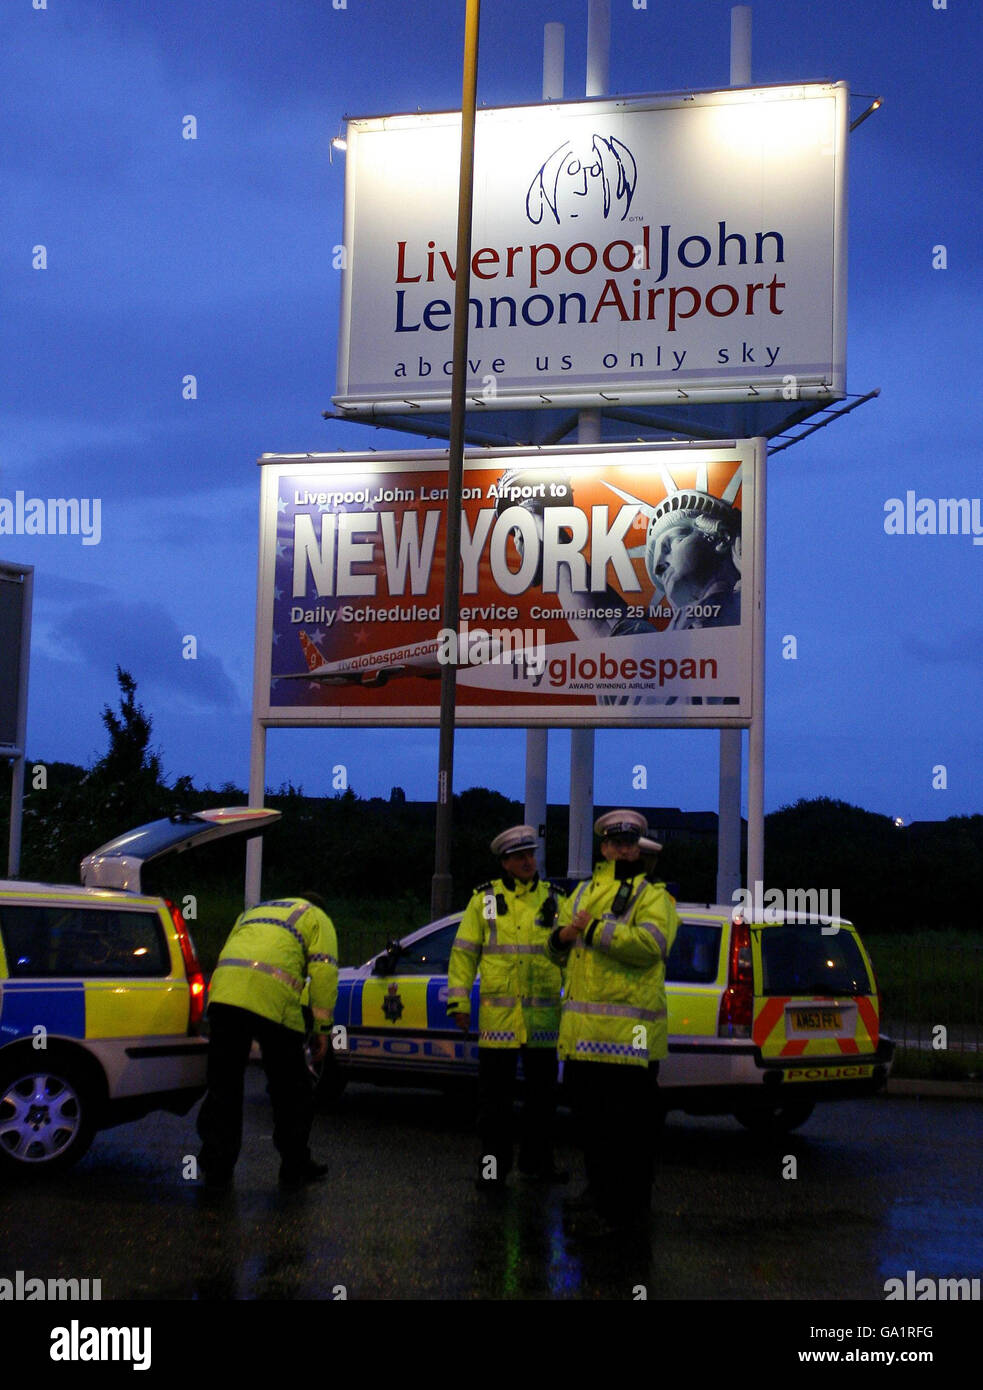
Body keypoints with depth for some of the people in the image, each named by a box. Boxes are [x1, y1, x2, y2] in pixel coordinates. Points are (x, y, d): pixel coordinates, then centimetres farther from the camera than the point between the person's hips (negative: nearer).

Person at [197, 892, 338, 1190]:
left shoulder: (253, 911, 37)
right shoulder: (316, 918, 21)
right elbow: (324, 971, 6)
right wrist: (322, 1028, 7)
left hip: (223, 995, 4)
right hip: (274, 999, -4)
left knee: (222, 1087, 11)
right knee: (291, 1090, 11)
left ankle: (216, 1170, 13)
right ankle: (295, 1167, 20)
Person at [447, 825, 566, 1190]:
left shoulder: (553, 899, 9)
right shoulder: (484, 900, 5)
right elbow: (464, 952, 4)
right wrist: (459, 1001, -2)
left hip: (543, 1016, 2)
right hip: (498, 1016, -2)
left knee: (542, 1093, 11)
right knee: (495, 1096, 3)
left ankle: (537, 1160, 24)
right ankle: (494, 1166, 13)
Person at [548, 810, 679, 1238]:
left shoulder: (651, 894, -1)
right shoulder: (583, 892, 20)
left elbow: (650, 943, -20)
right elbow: (559, 952, 25)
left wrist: (594, 930, -18)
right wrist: (562, 935, 1)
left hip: (628, 1032, -7)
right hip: (583, 1030, 7)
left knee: (627, 1123, -2)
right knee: (589, 1117, 17)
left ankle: (624, 1208, 5)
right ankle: (599, 1190, 33)